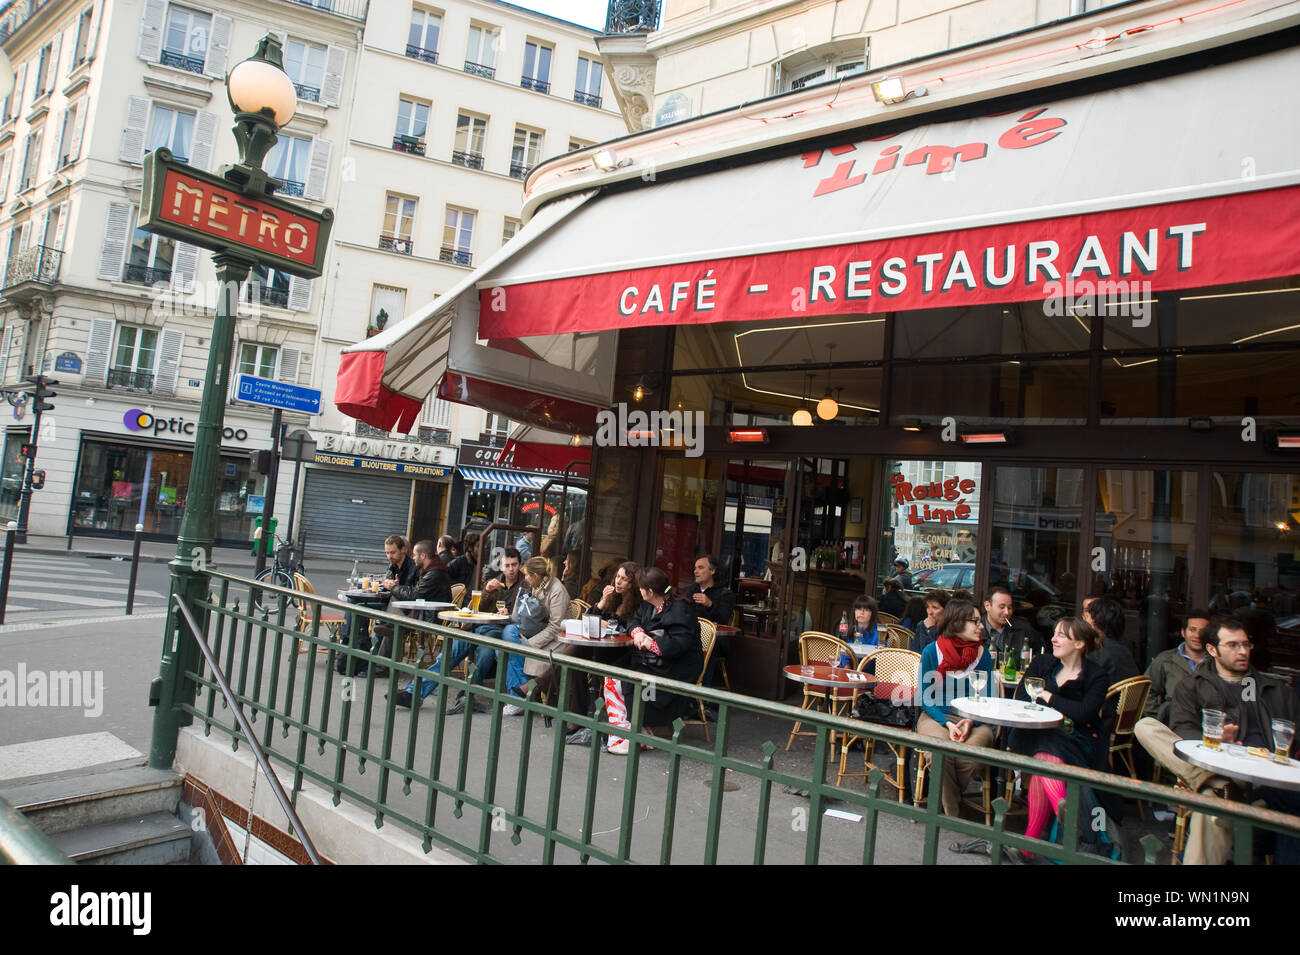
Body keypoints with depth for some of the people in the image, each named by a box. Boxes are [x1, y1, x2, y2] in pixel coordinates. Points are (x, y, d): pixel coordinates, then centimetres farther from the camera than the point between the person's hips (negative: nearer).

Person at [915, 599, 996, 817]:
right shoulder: (932, 651, -2)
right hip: (935, 716, -1)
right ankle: (951, 813, -10)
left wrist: (970, 721, -14)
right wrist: (947, 723, -17)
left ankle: (951, 797, -3)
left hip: (973, 719, 2)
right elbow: (926, 698, -1)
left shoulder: (982, 654, 4)